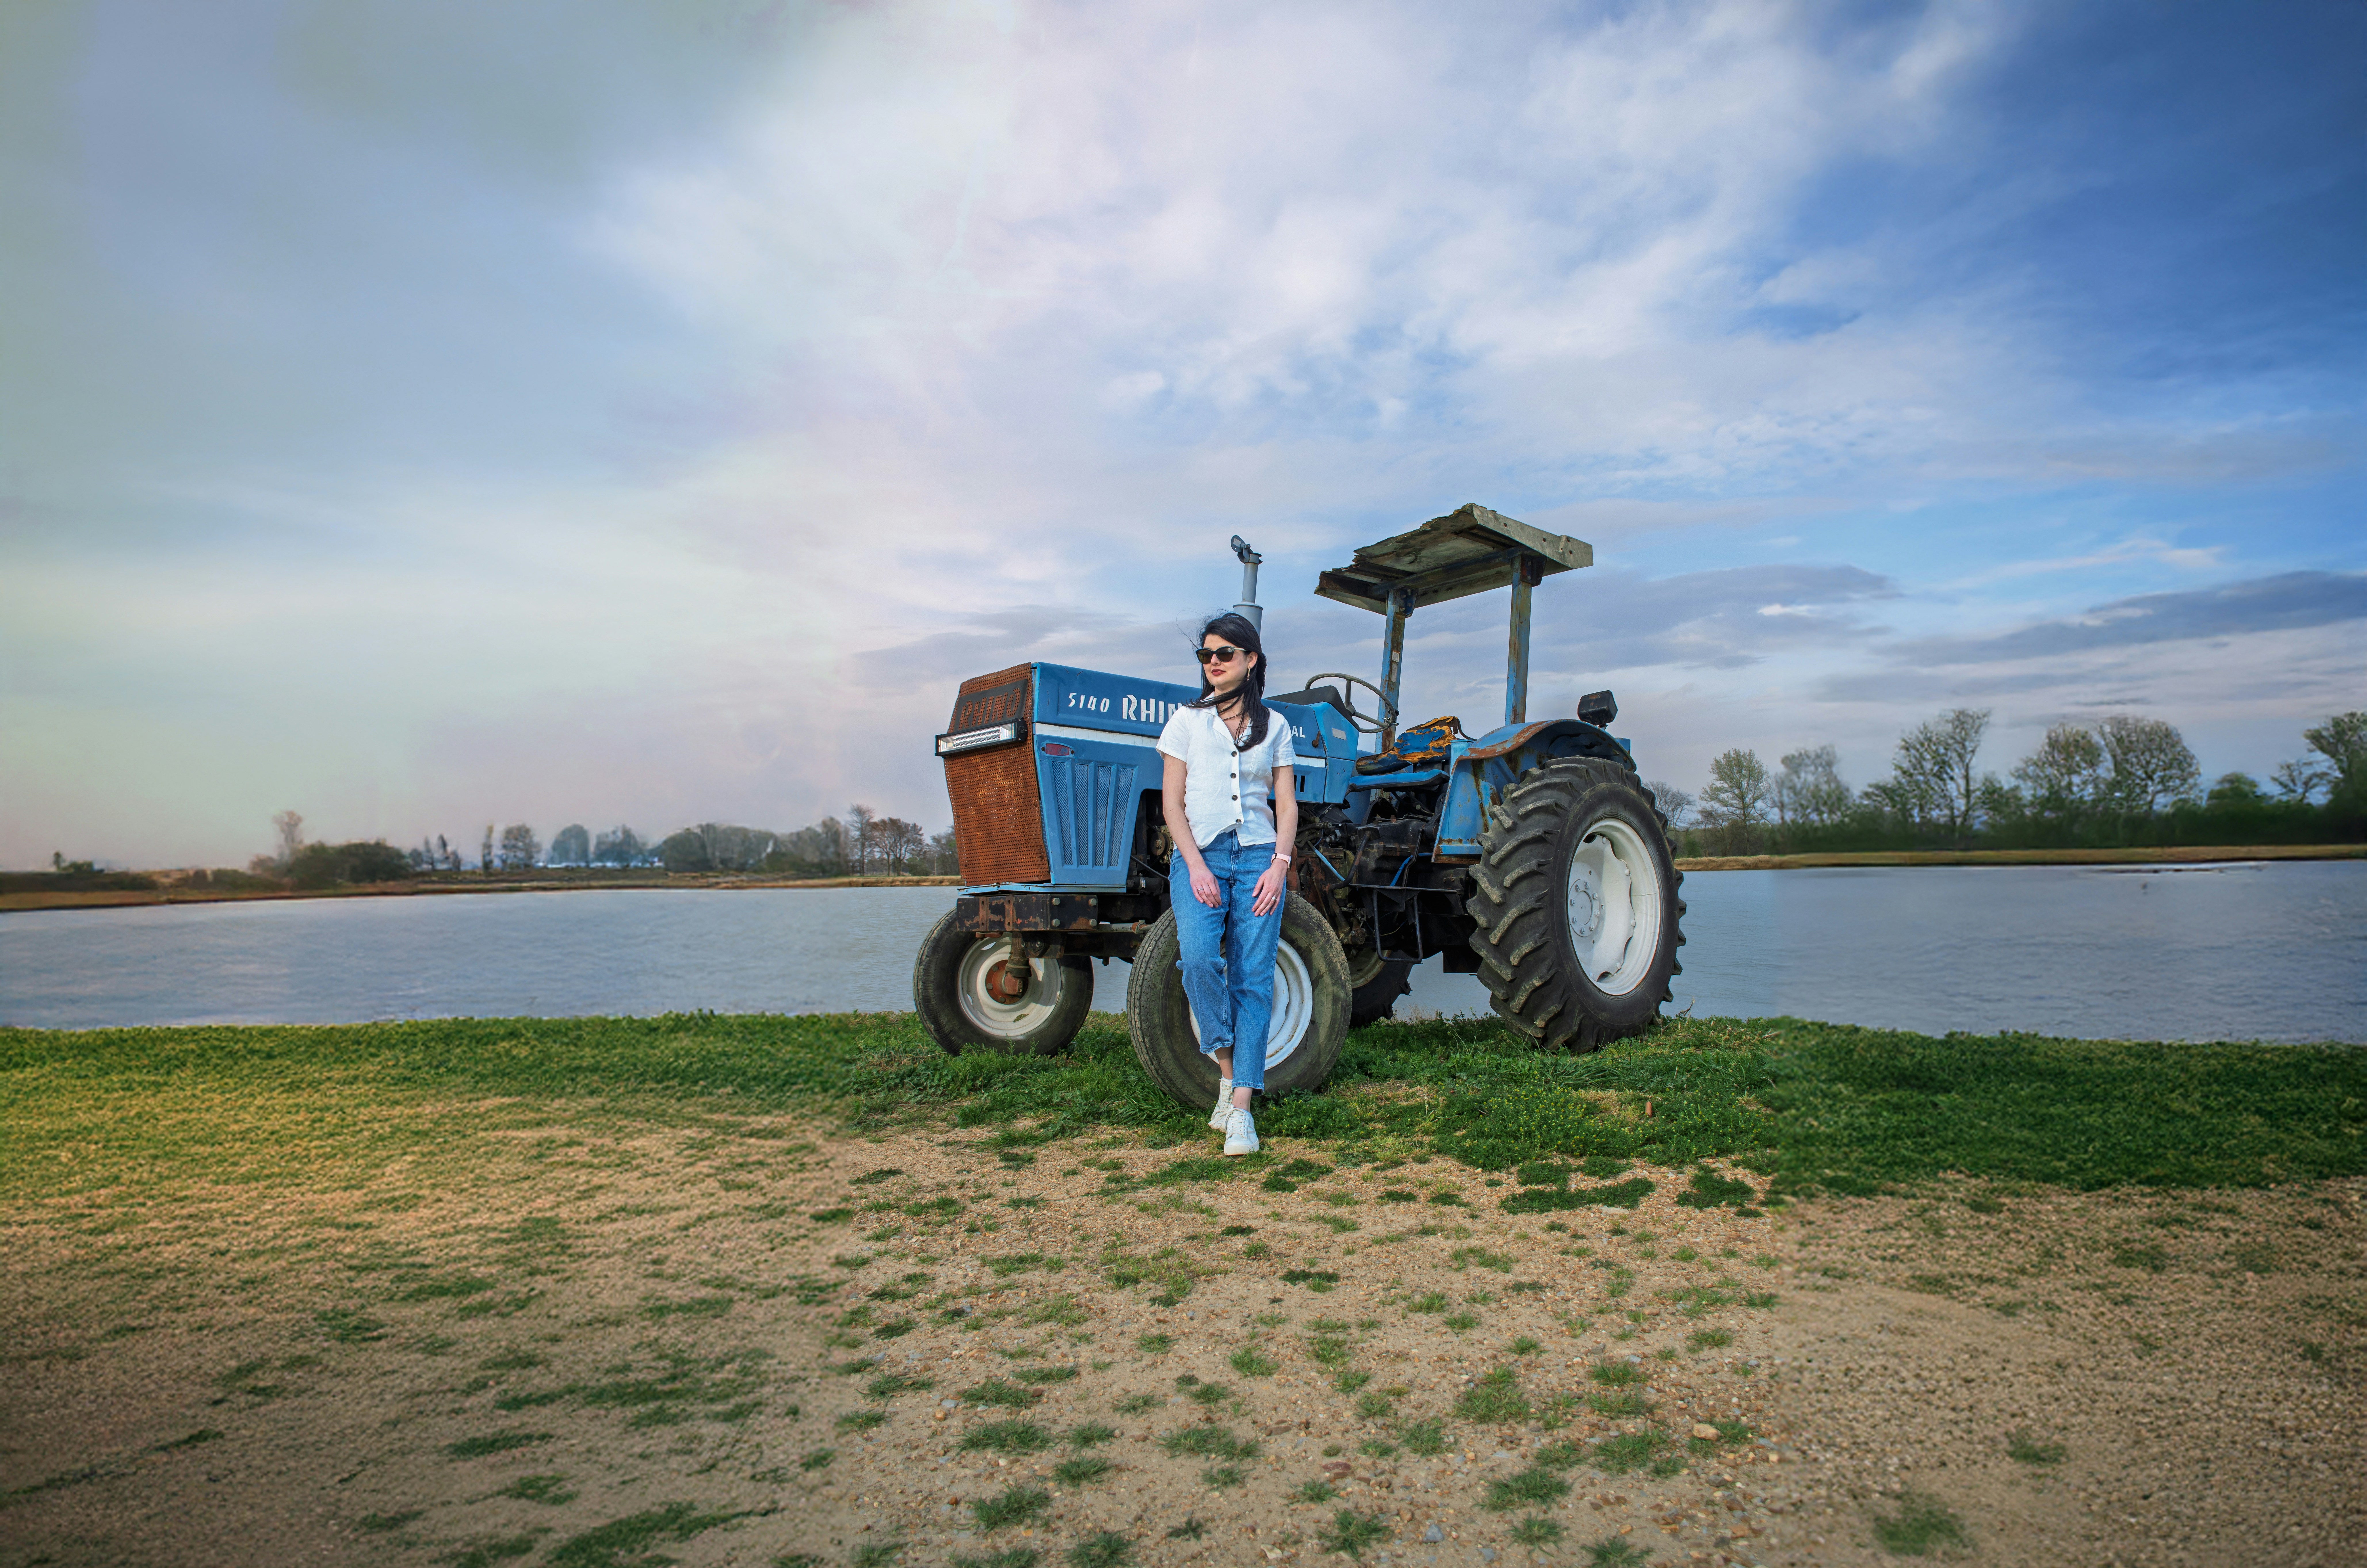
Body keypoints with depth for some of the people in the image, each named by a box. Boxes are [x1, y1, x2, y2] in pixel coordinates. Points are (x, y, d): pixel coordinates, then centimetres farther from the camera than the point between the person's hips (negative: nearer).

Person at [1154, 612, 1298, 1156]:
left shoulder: (1273, 725, 12)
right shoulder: (1187, 720, 8)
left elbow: (1287, 804, 10)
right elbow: (1172, 801, 3)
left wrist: (1280, 864, -5)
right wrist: (1196, 865, -9)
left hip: (1258, 859, 1)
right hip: (1199, 856, -1)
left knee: (1253, 979, -6)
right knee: (1199, 959, -24)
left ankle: (1241, 1109, -3)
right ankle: (1227, 1069, -2)